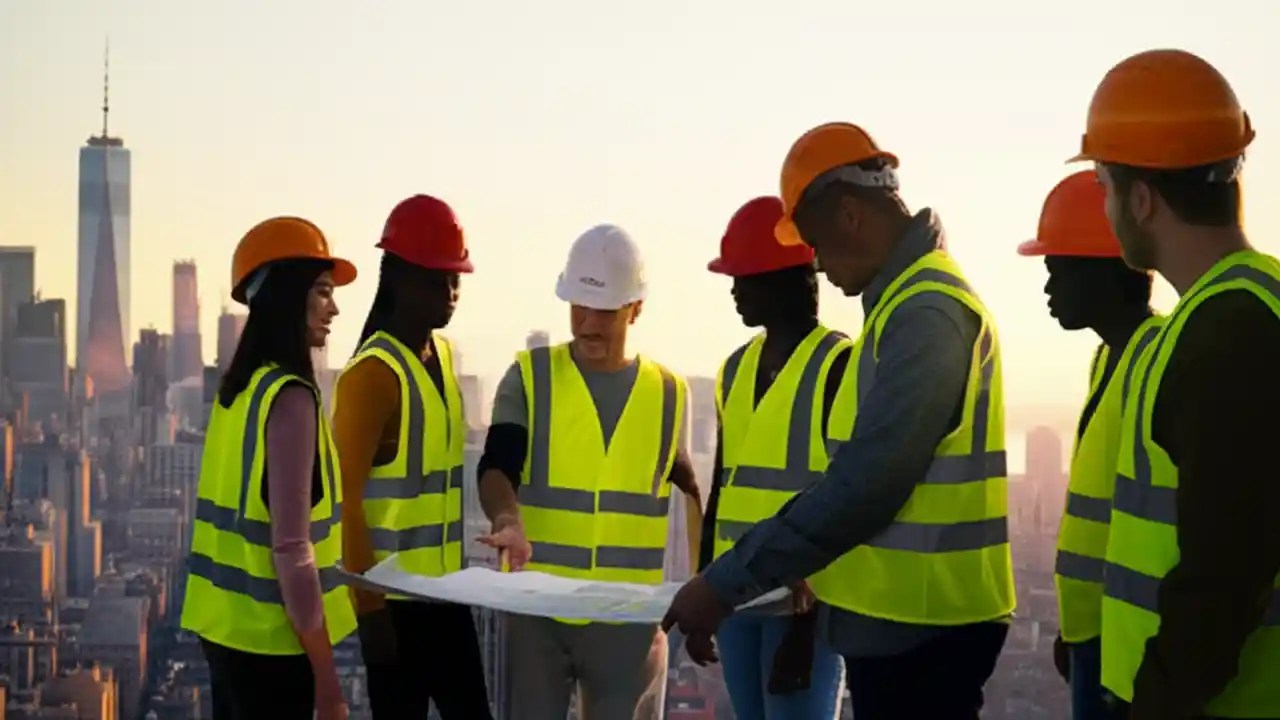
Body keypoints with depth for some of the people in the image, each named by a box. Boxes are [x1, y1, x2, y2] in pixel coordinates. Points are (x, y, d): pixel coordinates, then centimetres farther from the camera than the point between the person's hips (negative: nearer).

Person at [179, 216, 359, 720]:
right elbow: (291, 549, -21)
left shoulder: (240, 386, 9)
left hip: (226, 623, 8)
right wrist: (326, 677, -17)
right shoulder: (290, 396, -17)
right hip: (269, 637, -8)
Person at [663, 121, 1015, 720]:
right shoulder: (907, 301, 15)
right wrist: (812, 569, 17)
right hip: (897, 615, 10)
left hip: (922, 624, -10)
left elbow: (864, 482, -25)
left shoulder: (926, 312, -18)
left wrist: (727, 583, -22)